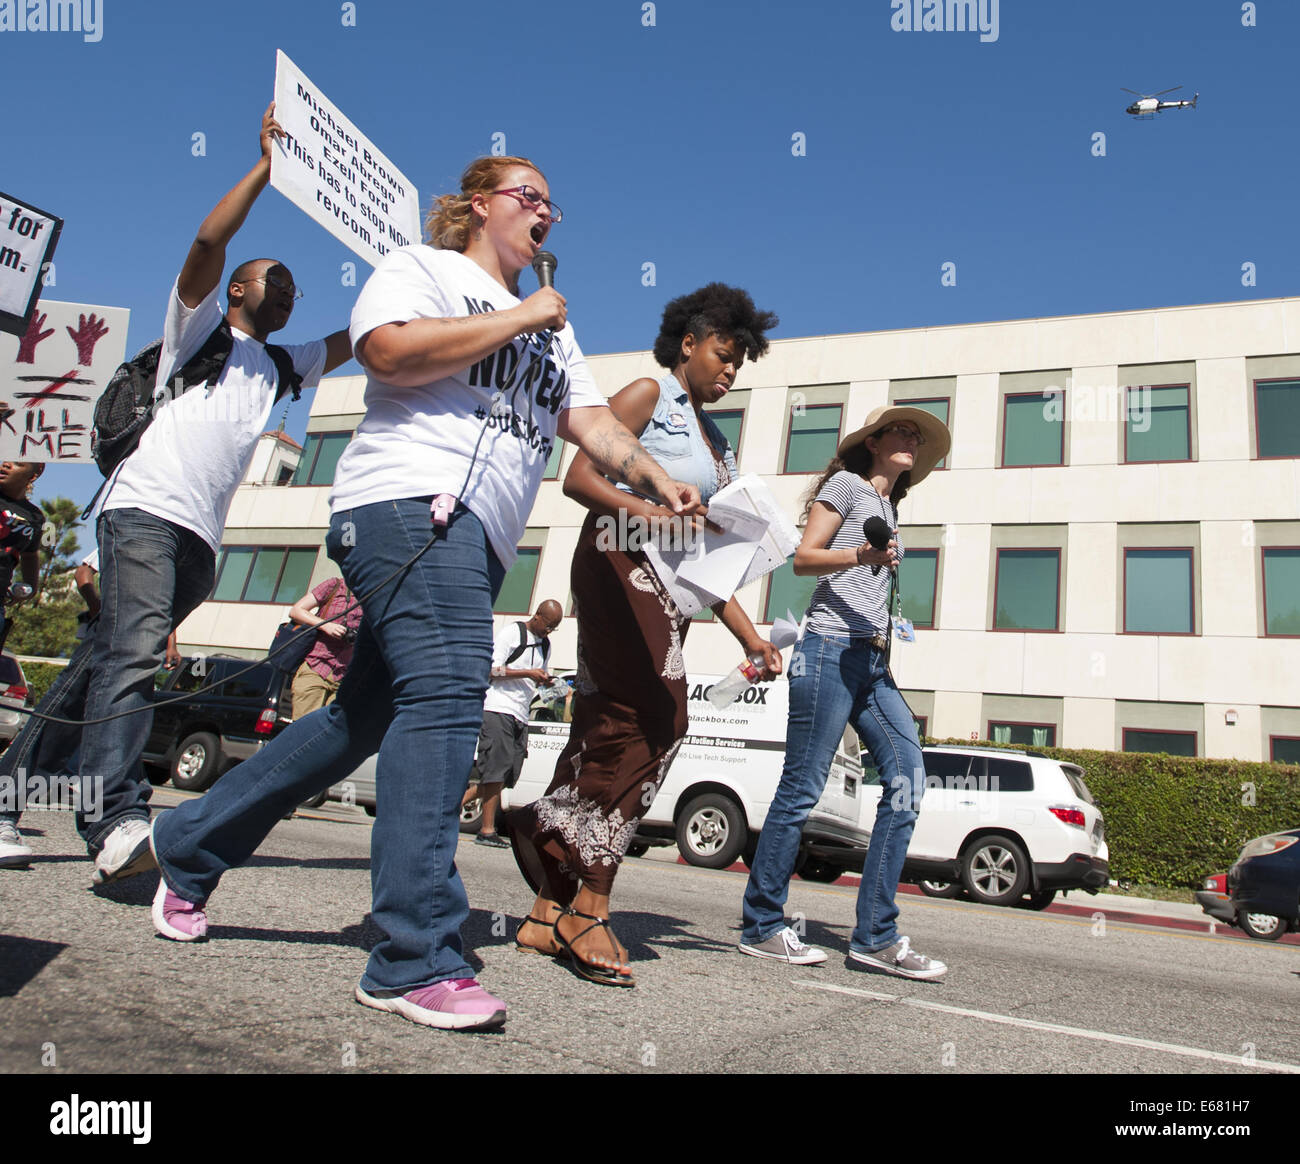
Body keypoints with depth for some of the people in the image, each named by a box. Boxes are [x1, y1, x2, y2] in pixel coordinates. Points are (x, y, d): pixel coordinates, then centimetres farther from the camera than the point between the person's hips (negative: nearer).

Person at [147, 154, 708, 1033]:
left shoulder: (551, 330, 31)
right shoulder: (421, 268, 9)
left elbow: (592, 420, 20)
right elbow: (392, 350, -11)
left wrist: (655, 478, 1)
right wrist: (517, 317, -3)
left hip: (480, 544, 8)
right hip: (413, 502, -8)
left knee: (368, 715, 8)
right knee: (445, 693, -23)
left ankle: (191, 849, 24)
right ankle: (417, 959, -23)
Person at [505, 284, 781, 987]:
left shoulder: (713, 435, 27)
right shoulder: (650, 395, 3)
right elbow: (578, 478, -8)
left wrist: (748, 635, 17)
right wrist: (641, 509, -26)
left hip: (666, 586, 8)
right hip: (621, 566, -8)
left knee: (608, 732, 3)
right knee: (655, 724, -19)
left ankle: (550, 913, 7)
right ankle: (588, 905, -12)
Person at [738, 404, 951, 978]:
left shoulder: (889, 509, 27)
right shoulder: (846, 484, 5)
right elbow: (804, 558, -4)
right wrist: (859, 555, -21)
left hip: (872, 661, 8)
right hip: (830, 650, -8)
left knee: (907, 778, -5)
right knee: (802, 787, -8)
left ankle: (876, 936, -2)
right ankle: (761, 927, 2)